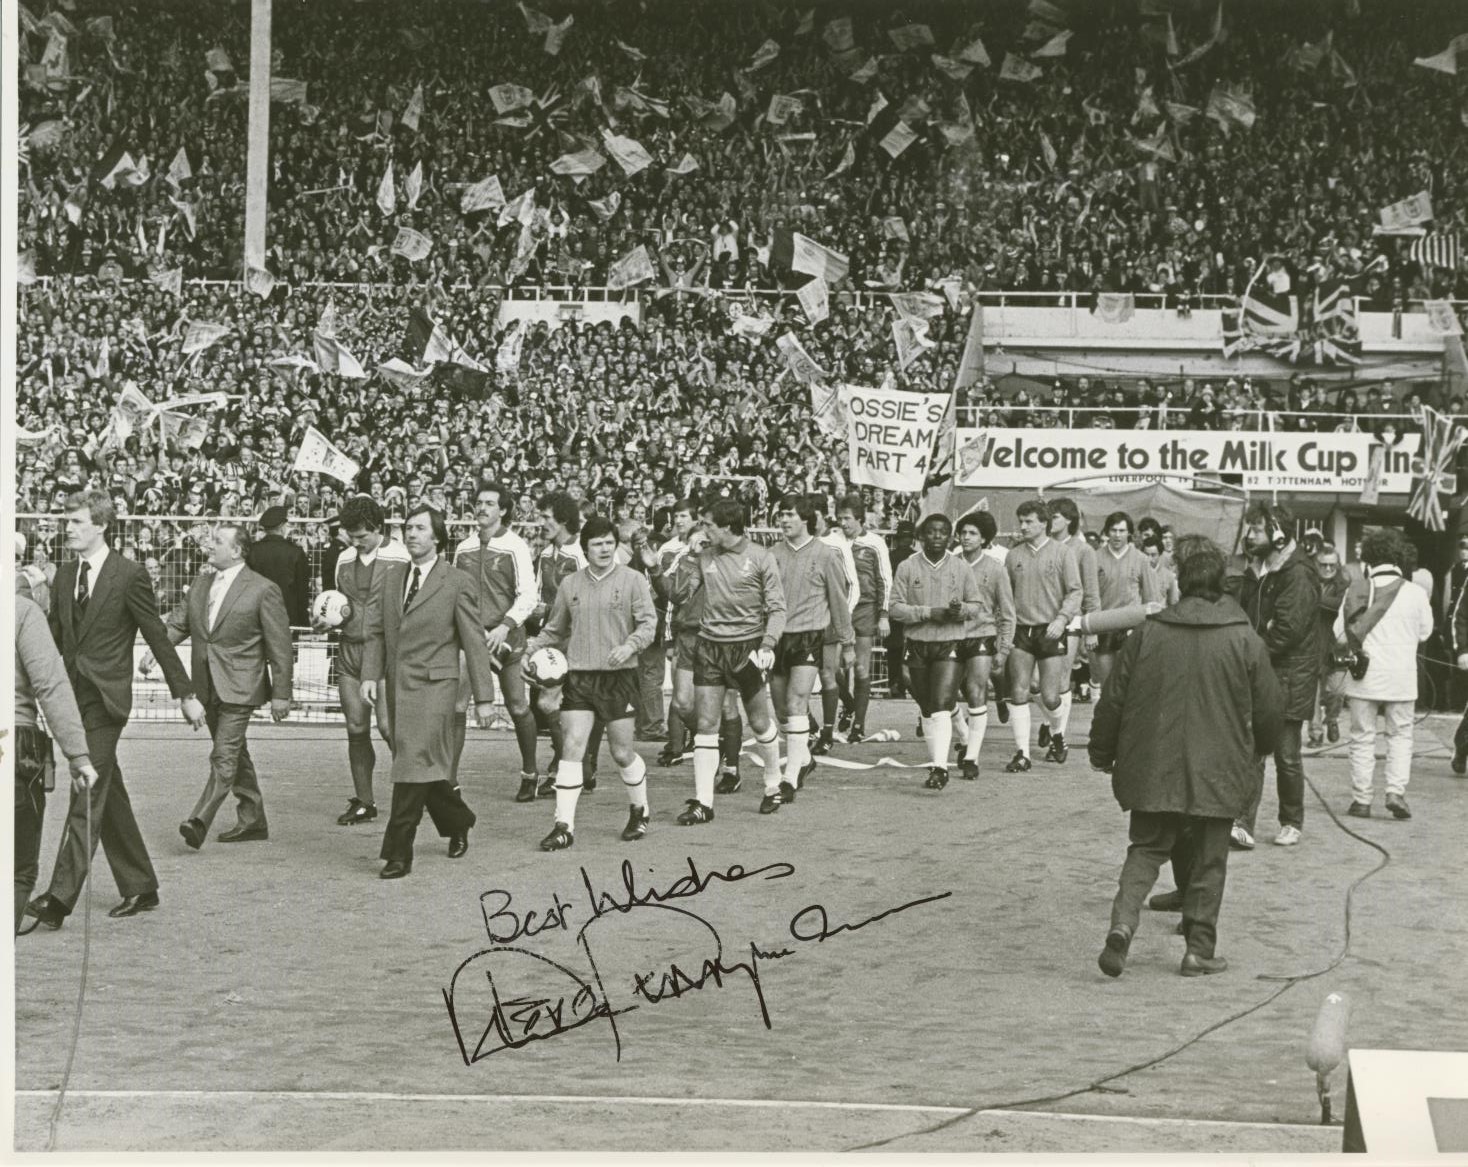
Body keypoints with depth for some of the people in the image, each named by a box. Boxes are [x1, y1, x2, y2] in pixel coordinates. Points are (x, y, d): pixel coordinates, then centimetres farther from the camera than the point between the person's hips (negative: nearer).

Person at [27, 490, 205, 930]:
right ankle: (140, 888, 22)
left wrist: (185, 694, -1)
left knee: (88, 795, -12)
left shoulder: (129, 575, -7)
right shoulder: (64, 575, 11)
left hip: (106, 699, -7)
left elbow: (158, 638, -4)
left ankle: (61, 895, -17)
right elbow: (54, 638, 14)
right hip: (72, 696, 7)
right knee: (109, 797, 12)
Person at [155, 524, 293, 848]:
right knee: (235, 756, 15)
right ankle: (253, 821, 24)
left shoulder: (263, 590, -8)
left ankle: (199, 822, -19)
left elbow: (279, 646, -6)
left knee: (224, 757, -13)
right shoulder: (200, 586, 11)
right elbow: (177, 623, 12)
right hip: (207, 687, 7)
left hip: (239, 687, -7)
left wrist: (281, 694, -8)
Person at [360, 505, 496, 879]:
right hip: (397, 683, 6)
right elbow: (375, 631, 13)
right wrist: (371, 674, -3)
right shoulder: (391, 578, 12)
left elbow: (474, 642, -2)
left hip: (434, 684, -6)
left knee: (414, 763, -13)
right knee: (426, 766, 12)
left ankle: (398, 853, -11)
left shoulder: (457, 583, -3)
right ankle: (458, 823, 36)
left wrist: (484, 697, -3)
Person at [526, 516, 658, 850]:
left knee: (622, 752, 4)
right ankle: (564, 826, -6)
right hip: (578, 675, 2)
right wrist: (531, 651, 5)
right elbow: (554, 630, 19)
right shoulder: (570, 584, 9)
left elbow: (649, 622, -5)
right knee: (571, 747, -8)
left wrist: (630, 645, -23)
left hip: (618, 676, -2)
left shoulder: (632, 580, 0)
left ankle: (640, 811, 30)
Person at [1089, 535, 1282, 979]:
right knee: (1207, 861, 12)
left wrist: (1102, 751, 15)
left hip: (1152, 771, 1)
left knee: (1146, 848, 12)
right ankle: (1200, 948, 15)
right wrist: (1258, 749, 23)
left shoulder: (1148, 633, -4)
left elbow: (1113, 701, 1)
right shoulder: (1245, 640, -6)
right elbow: (1267, 709, 2)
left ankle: (1123, 921, -11)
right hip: (1217, 774, -1)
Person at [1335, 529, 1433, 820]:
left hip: (1364, 678, 0)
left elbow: (1339, 634, -4)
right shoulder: (1415, 594, -7)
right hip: (1401, 678, 0)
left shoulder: (1356, 593, -7)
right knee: (1400, 735, 12)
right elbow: (1424, 632, 4)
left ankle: (1361, 799, 11)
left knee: (1362, 737, 9)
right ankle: (1396, 791, -2)